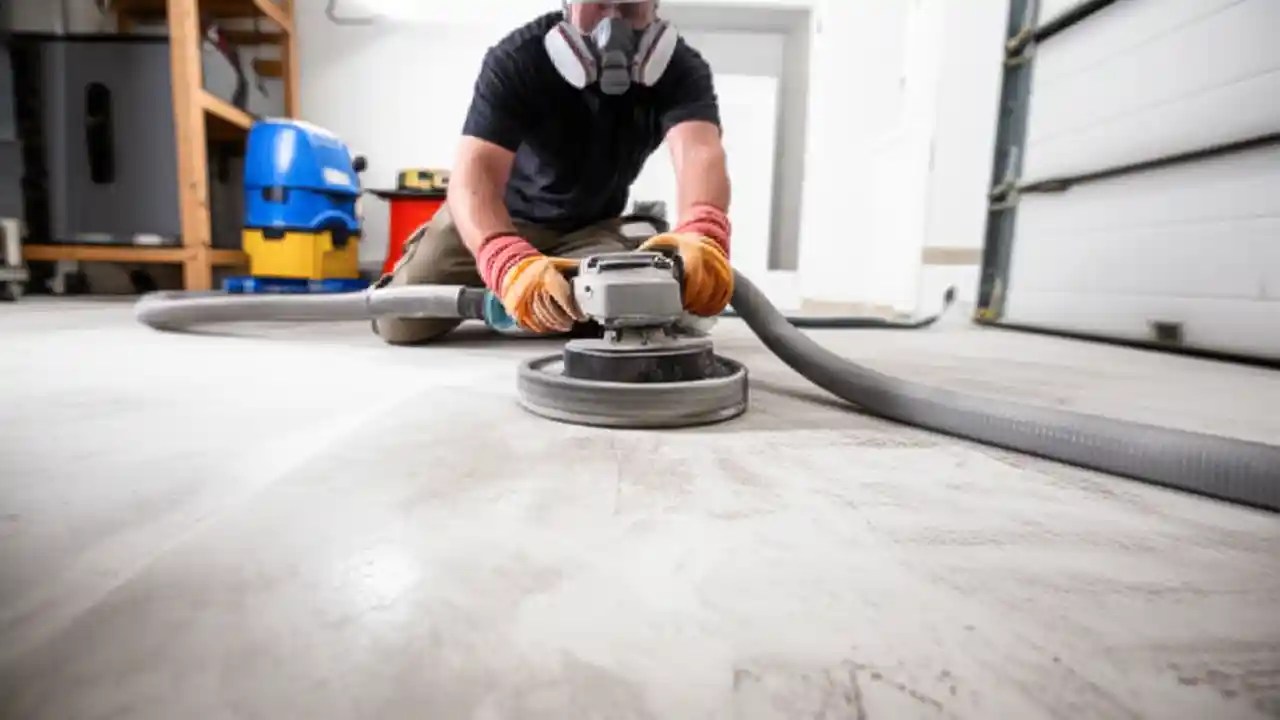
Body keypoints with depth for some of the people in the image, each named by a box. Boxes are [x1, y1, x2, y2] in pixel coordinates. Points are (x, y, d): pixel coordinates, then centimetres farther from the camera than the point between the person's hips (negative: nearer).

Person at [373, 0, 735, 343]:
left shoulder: (681, 68, -23)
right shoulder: (517, 58, -27)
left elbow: (698, 151, -44)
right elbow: (475, 171, -41)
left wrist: (701, 237, -69)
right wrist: (509, 264, -64)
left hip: (590, 225, 3)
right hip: (501, 212, -2)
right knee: (401, 321, -12)